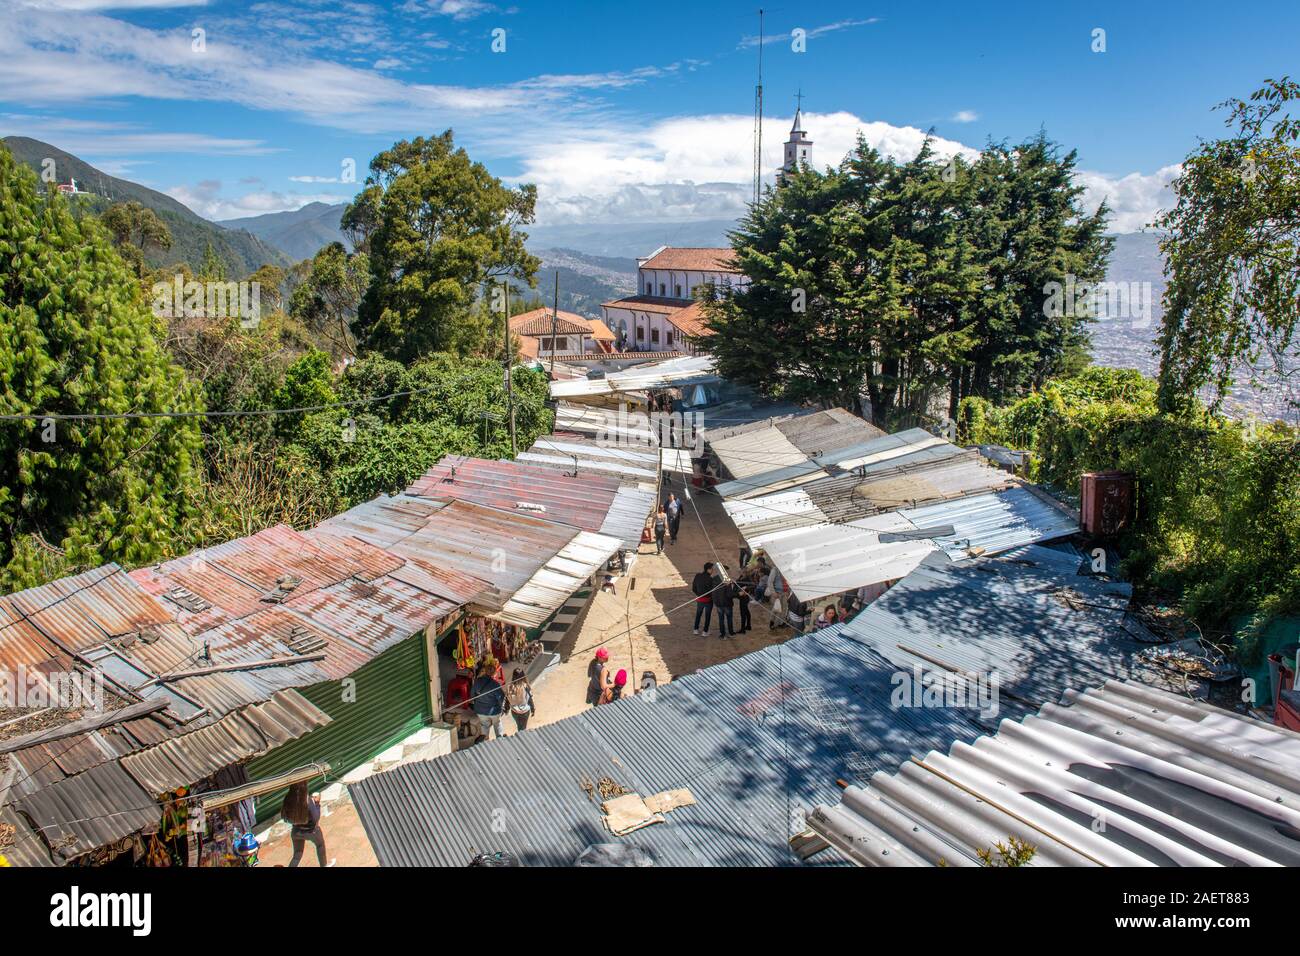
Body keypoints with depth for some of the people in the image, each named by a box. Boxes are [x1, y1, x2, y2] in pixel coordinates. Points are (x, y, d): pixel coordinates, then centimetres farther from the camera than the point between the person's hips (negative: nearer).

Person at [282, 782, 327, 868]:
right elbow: (316, 818, -23)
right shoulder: (308, 800, -33)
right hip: (311, 831, -3)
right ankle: (323, 865, 48)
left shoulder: (288, 799, -20)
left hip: (296, 831, 3)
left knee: (297, 855, 23)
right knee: (320, 845, 29)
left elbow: (284, 816, -4)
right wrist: (317, 803, -13)